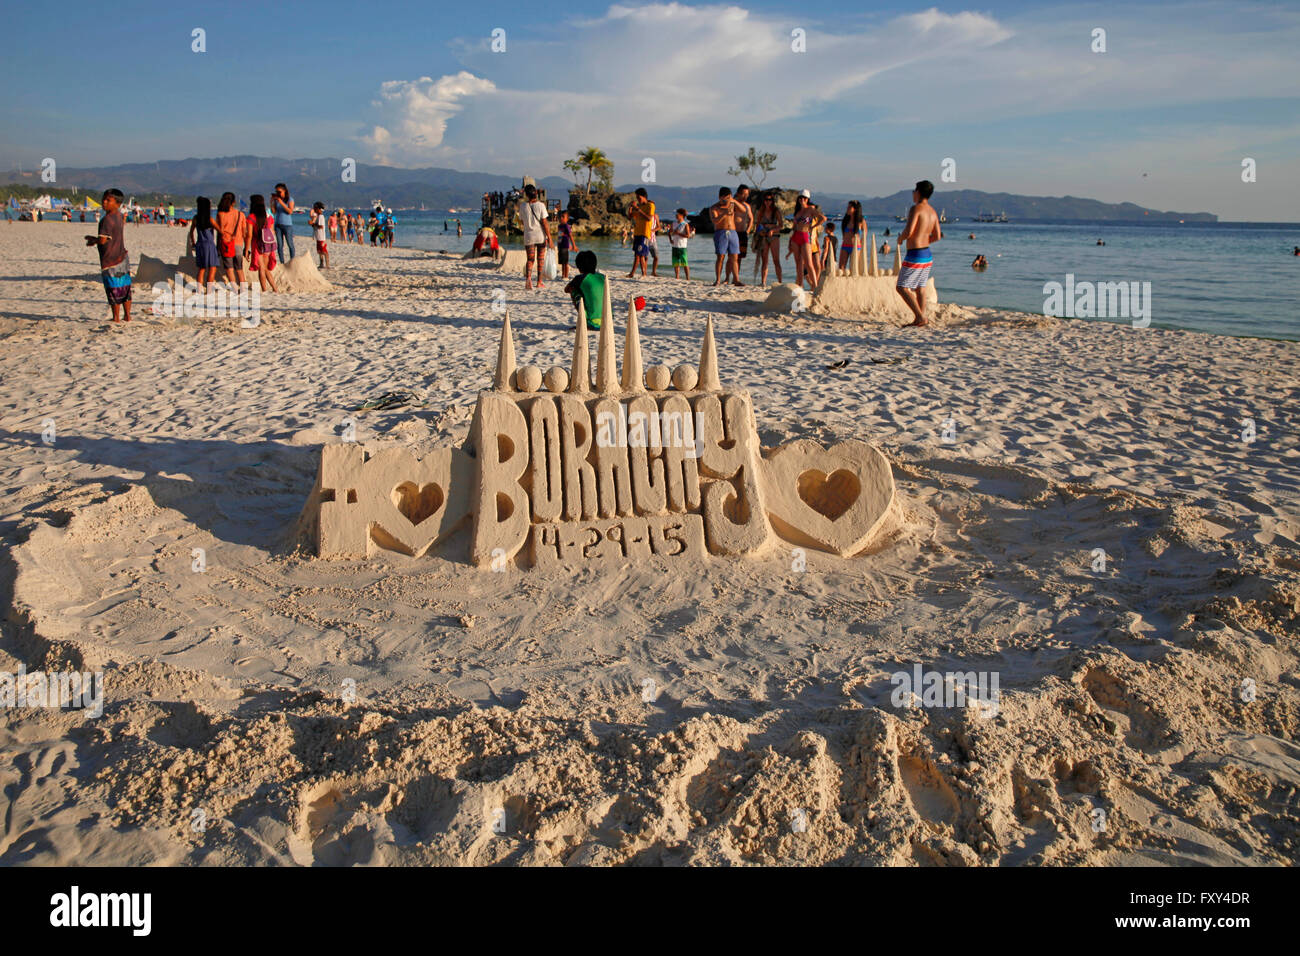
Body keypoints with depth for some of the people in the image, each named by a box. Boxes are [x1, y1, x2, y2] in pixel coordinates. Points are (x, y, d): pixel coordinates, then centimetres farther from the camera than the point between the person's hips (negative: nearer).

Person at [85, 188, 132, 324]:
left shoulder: (108, 219, -17)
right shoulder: (120, 217, 9)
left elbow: (103, 240, -22)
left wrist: (93, 241, 0)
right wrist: (94, 239, 17)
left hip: (111, 260, -8)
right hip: (123, 257, 8)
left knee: (114, 290, 0)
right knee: (125, 288, 11)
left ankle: (116, 318, 6)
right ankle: (127, 316, 17)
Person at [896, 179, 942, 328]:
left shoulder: (916, 208, -15)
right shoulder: (932, 211, 11)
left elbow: (908, 231, -24)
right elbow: (937, 236, 13)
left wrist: (900, 238, -3)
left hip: (915, 254, -9)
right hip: (927, 254, 9)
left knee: (902, 287, -5)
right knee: (920, 288, 14)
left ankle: (920, 317, -13)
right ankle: (920, 319, 14)